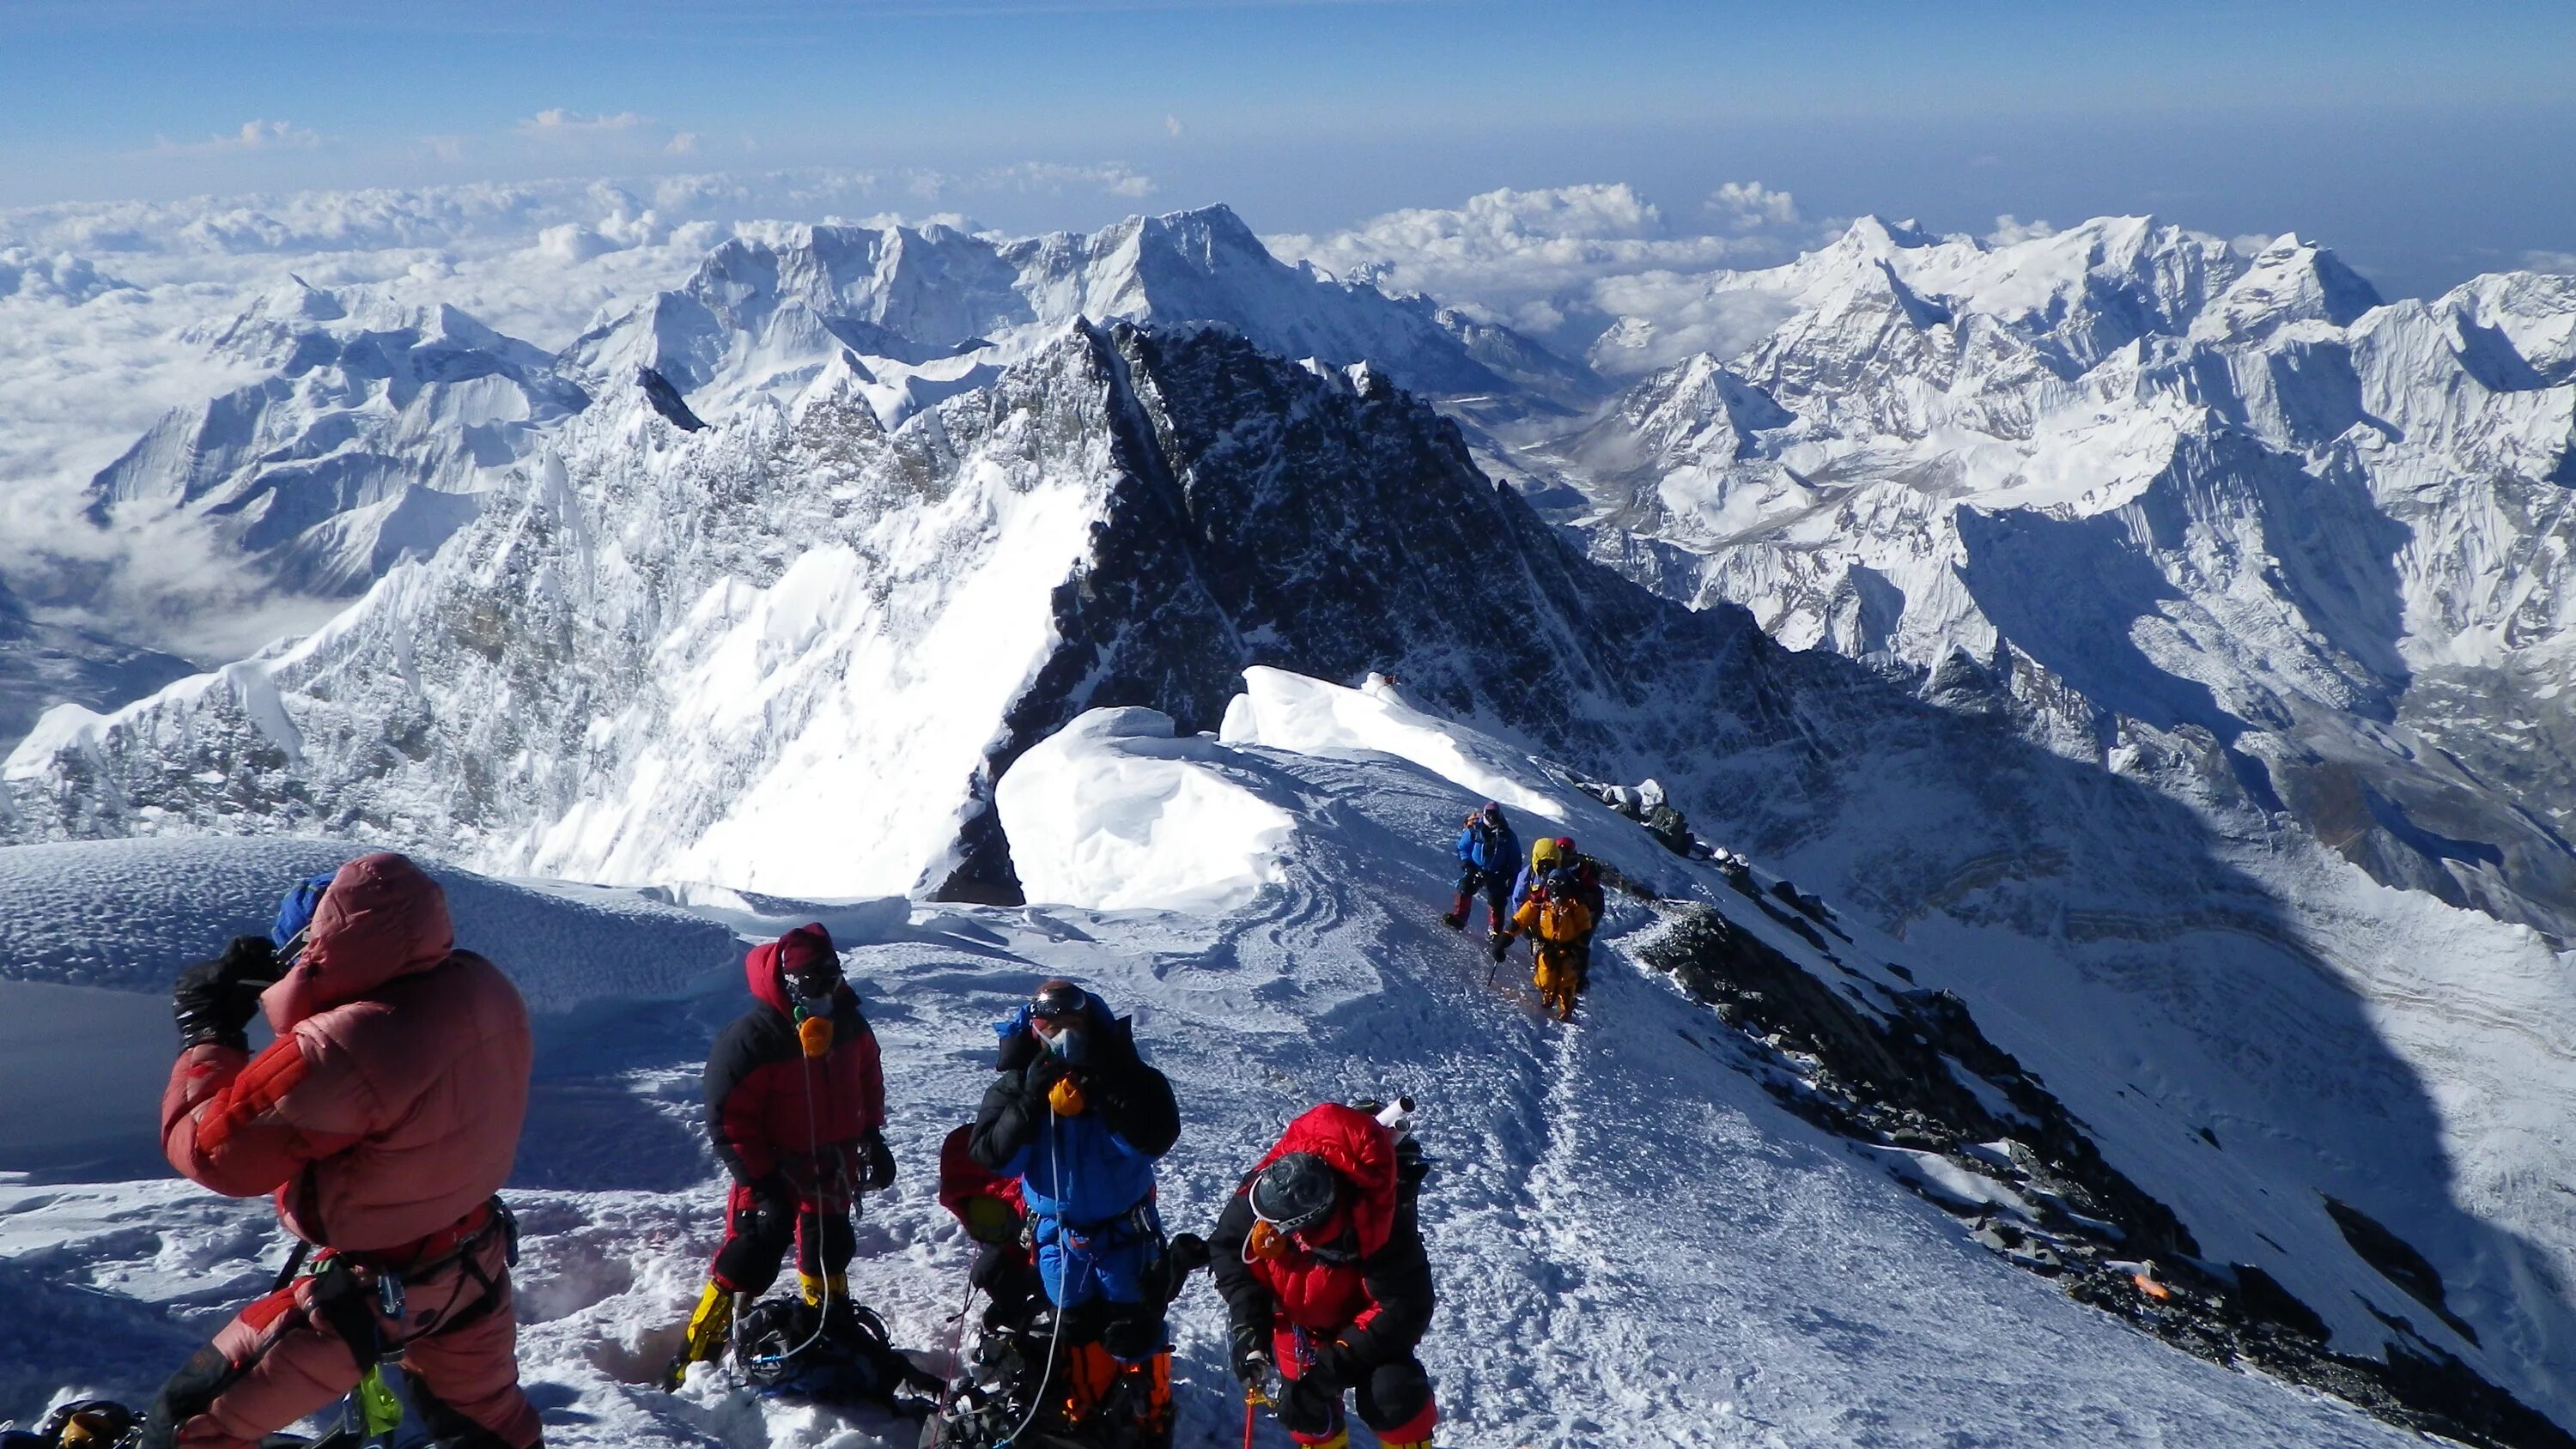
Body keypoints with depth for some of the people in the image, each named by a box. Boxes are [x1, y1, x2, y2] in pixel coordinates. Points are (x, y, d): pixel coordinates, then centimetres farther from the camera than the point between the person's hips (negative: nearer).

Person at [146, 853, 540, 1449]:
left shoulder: (342, 1056, -37)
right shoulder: (487, 991, -15)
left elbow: (211, 1148, -22)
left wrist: (206, 1026, -9)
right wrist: (283, 987, -2)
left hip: (373, 1289, -7)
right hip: (478, 1259, 7)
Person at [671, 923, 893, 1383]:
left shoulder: (848, 1023, -5)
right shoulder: (749, 1041, -25)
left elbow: (869, 1078, 13)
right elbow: (728, 1121, -22)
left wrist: (873, 1137, 12)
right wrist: (759, 1182, -23)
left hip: (833, 1167, 6)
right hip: (773, 1171, -6)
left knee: (830, 1248, 21)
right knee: (752, 1258, -8)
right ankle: (695, 1358, 4)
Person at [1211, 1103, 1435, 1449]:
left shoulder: (1381, 1226, -40)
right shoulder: (1264, 1190, -30)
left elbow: (1403, 1310, -33)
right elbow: (1227, 1245, -11)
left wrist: (1329, 1372, -36)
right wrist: (1249, 1325, -21)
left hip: (1360, 1313, -3)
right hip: (1297, 1312, 3)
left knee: (1392, 1395, -20)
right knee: (1308, 1410, -2)